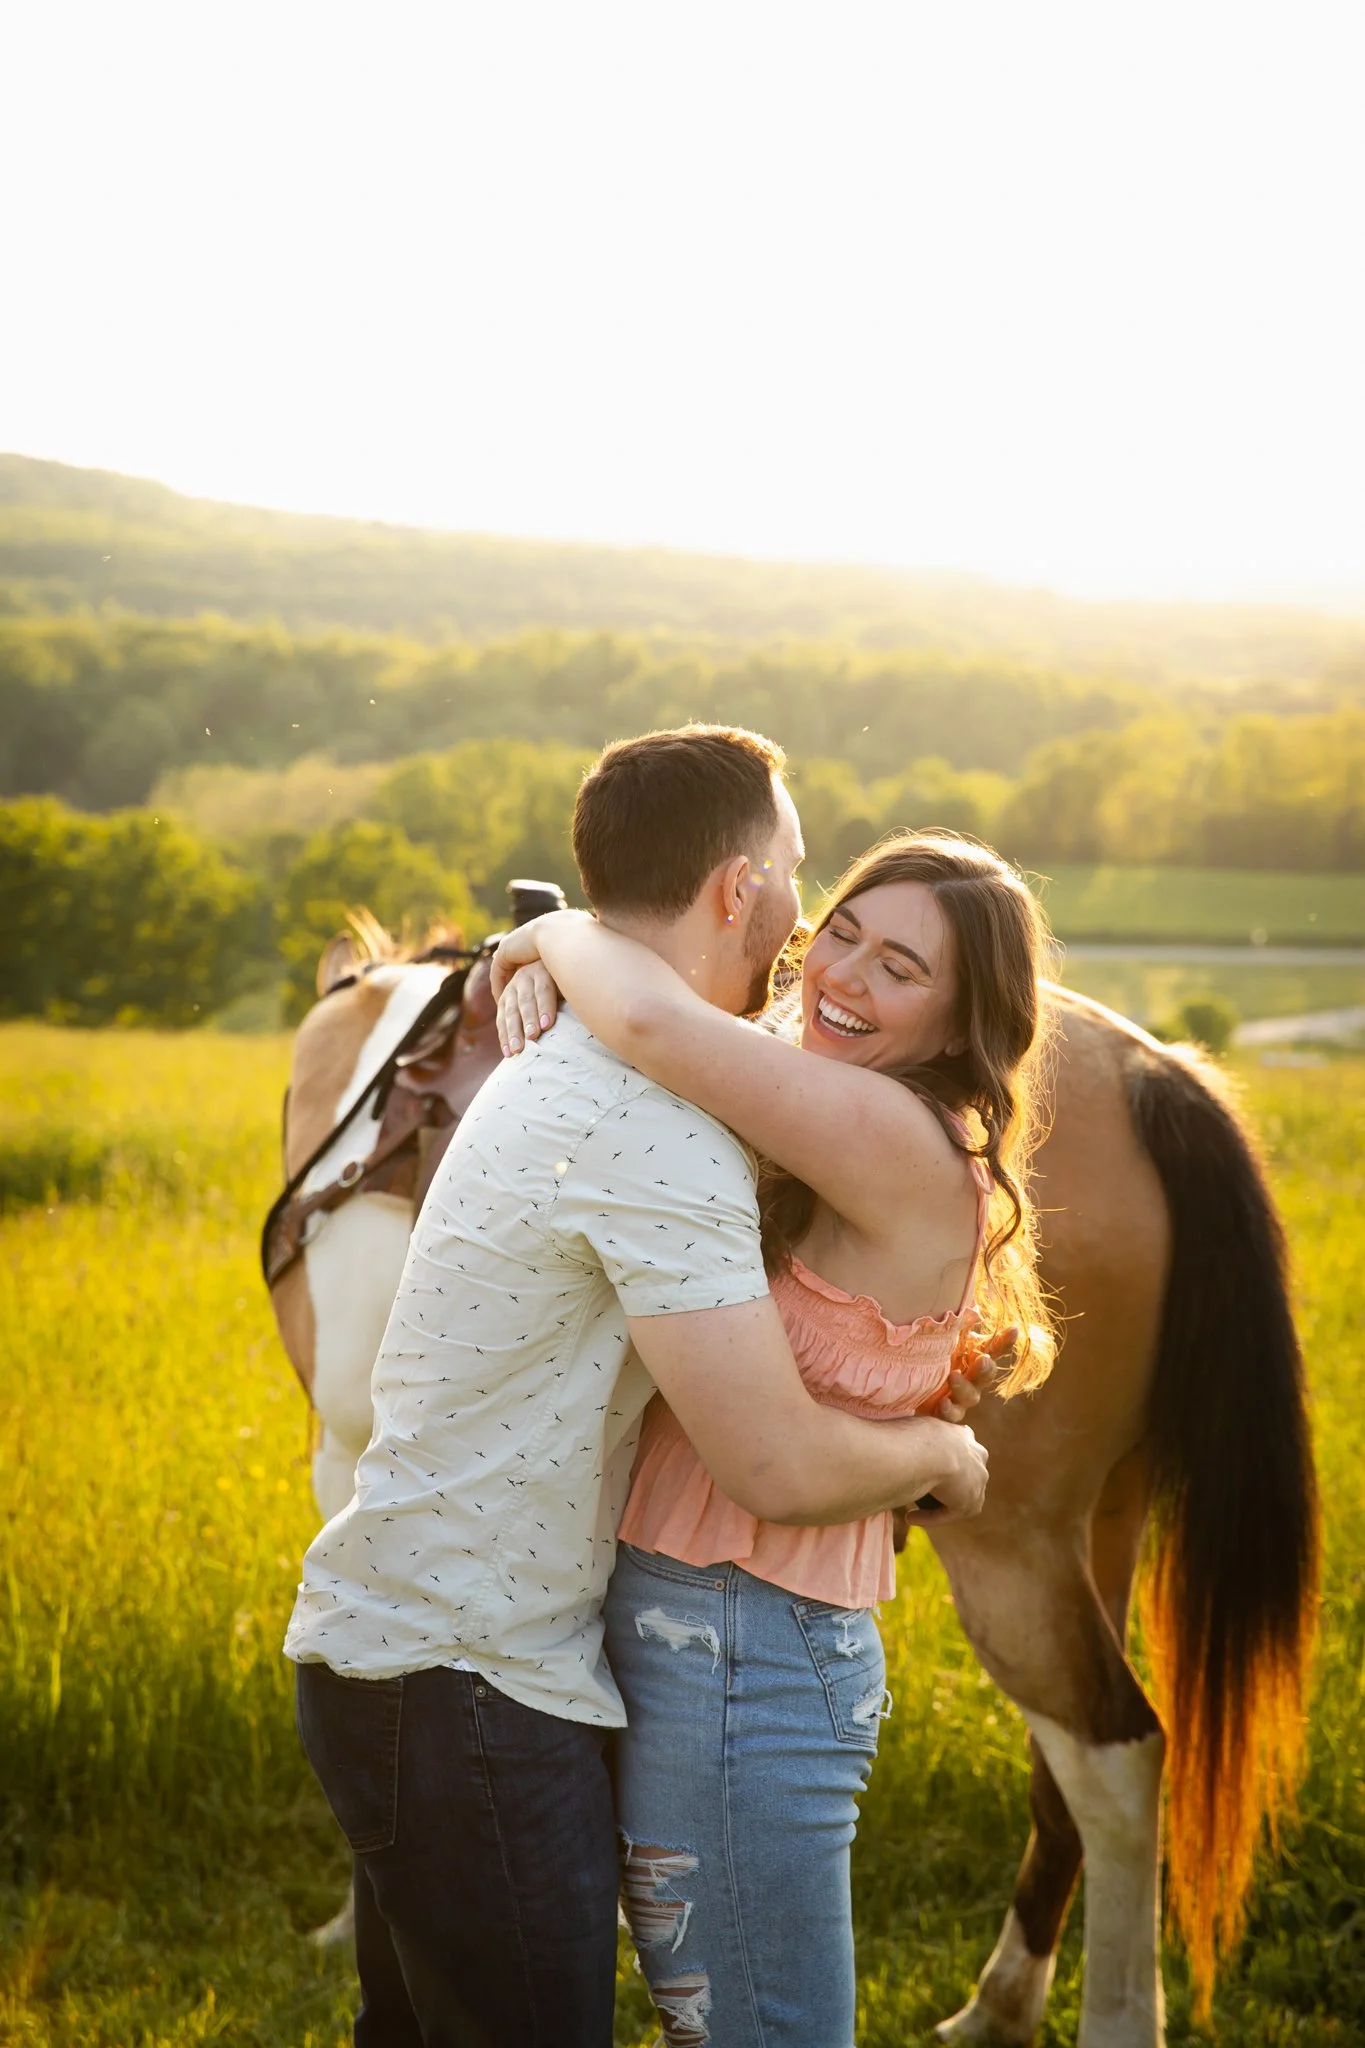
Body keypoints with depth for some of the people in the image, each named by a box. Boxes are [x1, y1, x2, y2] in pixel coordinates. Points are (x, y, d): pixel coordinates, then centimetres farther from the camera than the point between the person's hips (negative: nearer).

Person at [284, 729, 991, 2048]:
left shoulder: (573, 1066, 11)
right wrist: (940, 1454, -4)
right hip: (462, 1691, -10)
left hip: (393, 1647, 10)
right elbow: (778, 1468, -24)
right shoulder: (656, 1126, -21)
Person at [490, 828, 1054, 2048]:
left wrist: (561, 934, -9)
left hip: (743, 1659, -10)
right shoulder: (812, 1142, 10)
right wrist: (545, 981, -1)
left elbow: (658, 1020, -30)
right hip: (667, 1627, 10)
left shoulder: (909, 1148, -19)